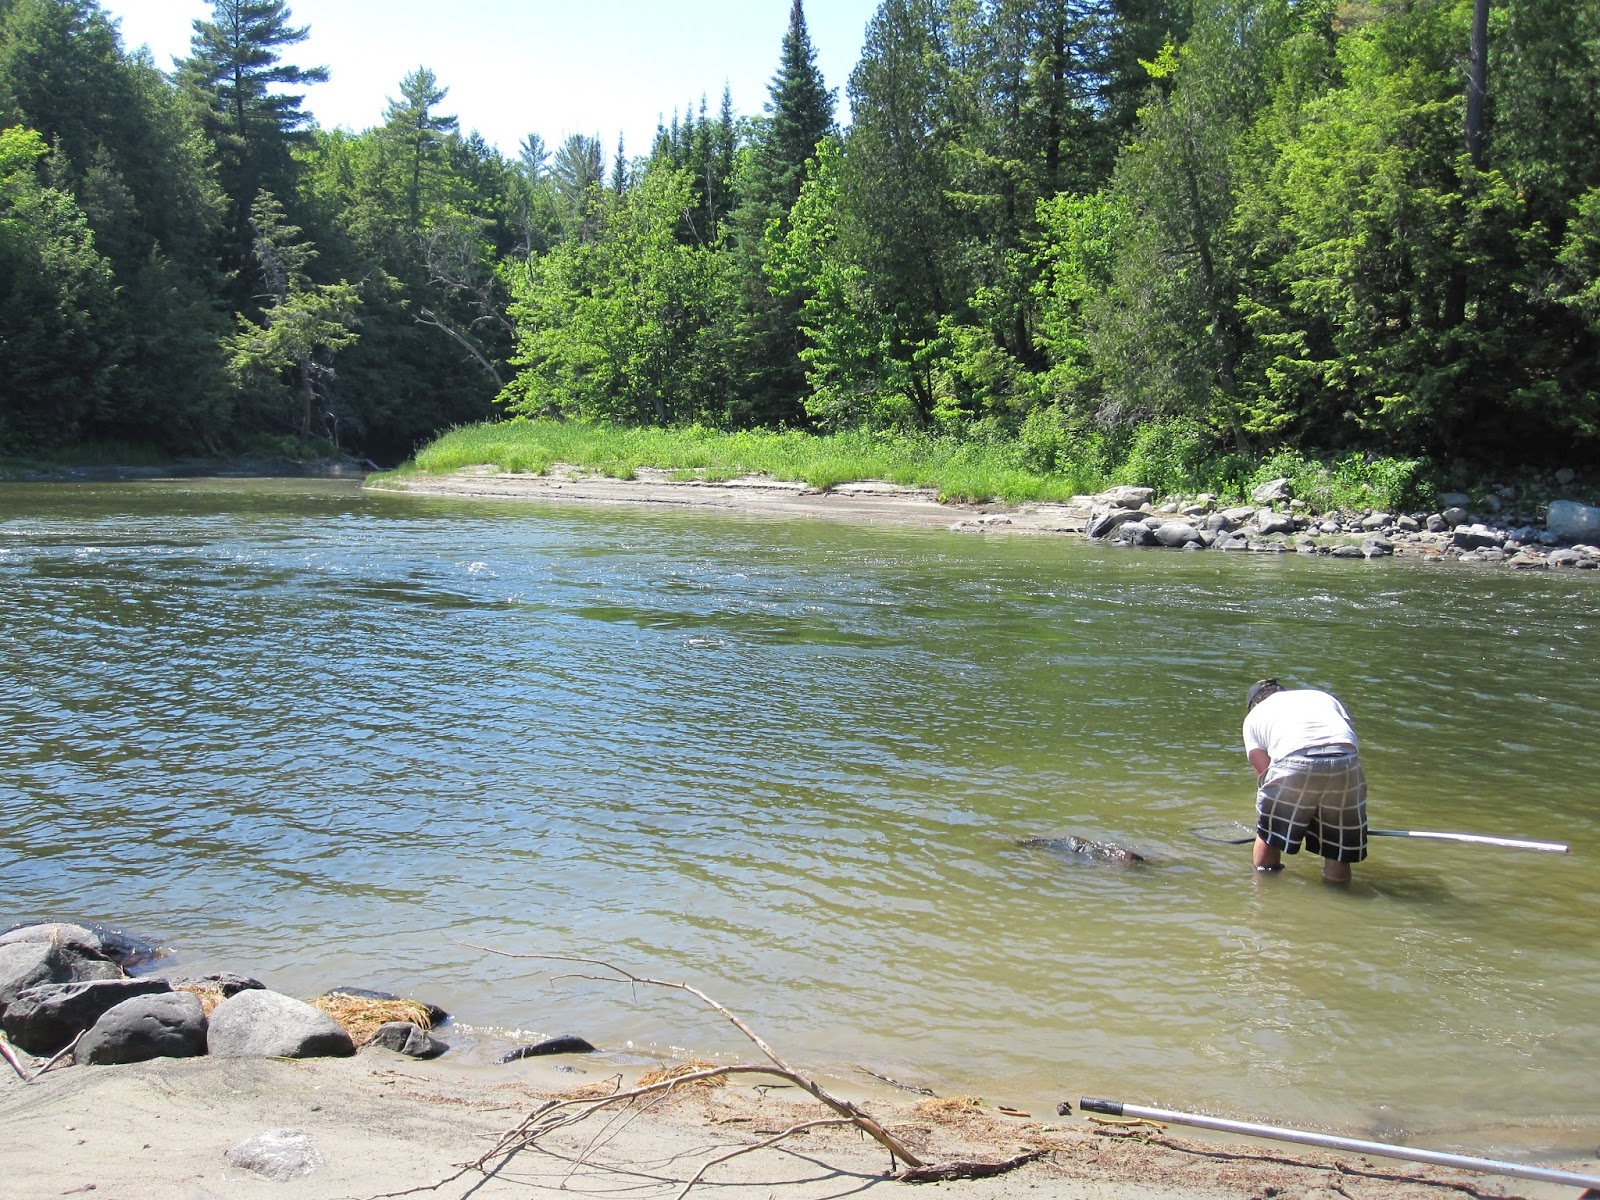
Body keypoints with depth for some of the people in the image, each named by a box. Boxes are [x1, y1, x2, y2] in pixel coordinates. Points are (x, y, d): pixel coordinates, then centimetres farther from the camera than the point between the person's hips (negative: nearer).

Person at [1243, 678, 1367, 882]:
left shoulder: (1254, 716, 29)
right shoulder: (1324, 697, 36)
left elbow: (1264, 772, 22)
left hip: (1295, 764, -2)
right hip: (1346, 763, 2)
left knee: (1268, 834, 23)